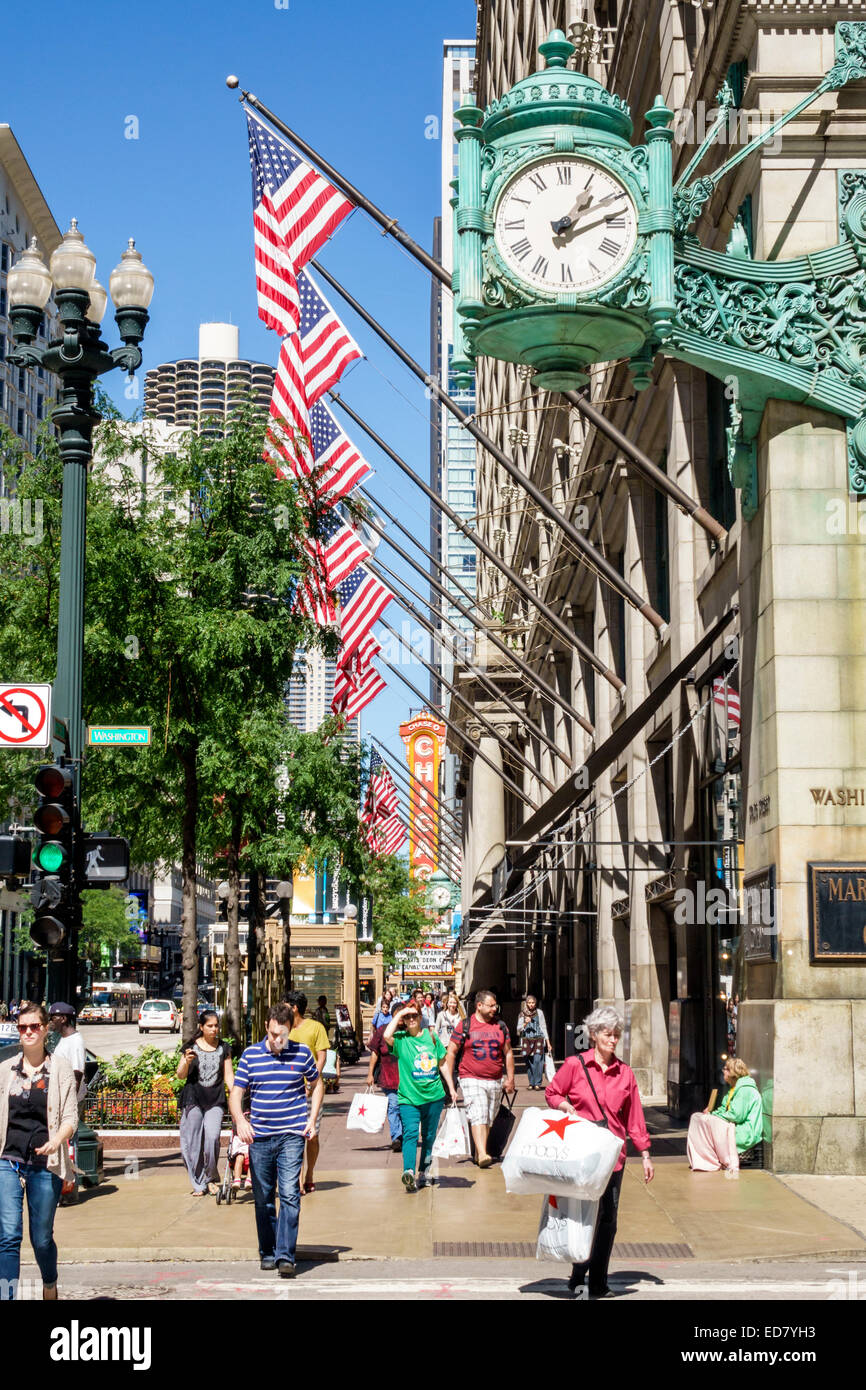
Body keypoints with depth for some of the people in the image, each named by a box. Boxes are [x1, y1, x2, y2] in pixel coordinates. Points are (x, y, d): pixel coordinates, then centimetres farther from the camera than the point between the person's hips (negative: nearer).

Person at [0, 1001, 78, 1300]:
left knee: (41, 1238, 9)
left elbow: (70, 1118, -3)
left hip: (45, 1164, -1)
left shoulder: (60, 1067, 0)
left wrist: (56, 1142, -22)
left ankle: (50, 1289, 36)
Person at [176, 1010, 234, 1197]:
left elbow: (228, 1075, 11)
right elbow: (181, 1075, 5)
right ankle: (198, 1184, 11)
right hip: (193, 1099, 0)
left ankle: (211, 1177, 5)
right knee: (193, 1143, -2)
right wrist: (187, 1062, -15)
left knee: (212, 1137, -16)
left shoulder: (224, 1048, 9)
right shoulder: (191, 1047, 4)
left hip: (216, 1100, 0)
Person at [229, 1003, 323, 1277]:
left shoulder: (302, 1053, 1)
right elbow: (236, 1093, 1)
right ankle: (267, 1253, 24)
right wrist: (240, 1121, -18)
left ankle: (285, 1257, -11)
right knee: (263, 1199, 10)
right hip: (259, 1136, 2)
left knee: (290, 1196, -11)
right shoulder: (250, 1054, 1)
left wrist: (312, 1119, 5)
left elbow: (317, 1084, 17)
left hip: (292, 1136, -2)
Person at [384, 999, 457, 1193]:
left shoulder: (431, 1037, 7)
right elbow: (386, 1035, -25)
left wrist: (451, 1087, 16)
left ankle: (424, 1173, 25)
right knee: (410, 1133, -20)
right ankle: (408, 1171, -35)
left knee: (429, 1136, 12)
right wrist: (399, 1014, -15)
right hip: (408, 1097, -4)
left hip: (433, 1096, 4)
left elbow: (442, 1063, 16)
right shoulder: (401, 1039, -1)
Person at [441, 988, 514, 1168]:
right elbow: (451, 1052, 2)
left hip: (495, 1081, 5)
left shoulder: (500, 1027, 11)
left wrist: (510, 1079, 11)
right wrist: (449, 1081, -3)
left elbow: (508, 1052, 17)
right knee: (478, 1116, -17)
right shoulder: (464, 1026, 0)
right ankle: (482, 1155, -25)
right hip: (472, 1080, -5)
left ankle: (478, 1153, 19)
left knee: (489, 1120, 8)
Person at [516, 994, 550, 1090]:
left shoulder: (539, 1012, 7)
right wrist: (525, 1023, -12)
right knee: (529, 1062, 0)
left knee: (537, 1060, -14)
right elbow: (519, 1029, 7)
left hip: (538, 1039, -2)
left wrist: (548, 1042, 9)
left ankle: (537, 1083, -11)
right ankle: (531, 1083, 9)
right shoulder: (523, 1014, 8)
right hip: (527, 1040, 2)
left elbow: (543, 1027, 11)